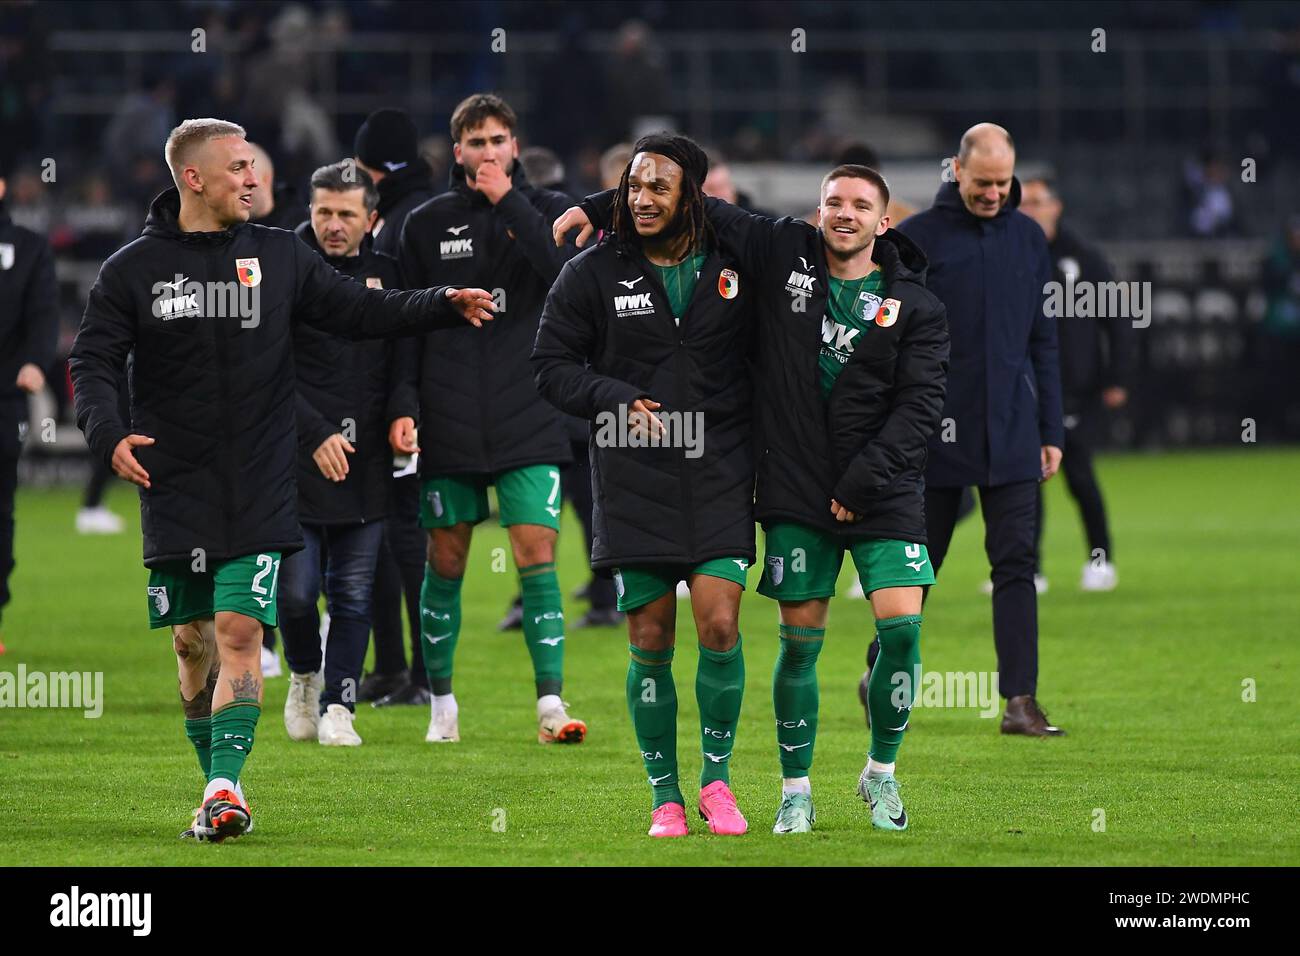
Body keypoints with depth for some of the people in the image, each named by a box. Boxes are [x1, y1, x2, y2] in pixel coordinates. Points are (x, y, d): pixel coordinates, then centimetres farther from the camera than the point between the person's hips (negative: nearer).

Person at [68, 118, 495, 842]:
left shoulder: (279, 256, 7)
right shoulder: (134, 270, 2)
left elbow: (360, 310, 9)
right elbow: (93, 361, 1)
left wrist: (444, 305, -4)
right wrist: (109, 432, -17)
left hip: (259, 494, 0)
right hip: (176, 490, 0)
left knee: (240, 632, -12)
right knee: (194, 641, 5)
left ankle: (226, 783, -17)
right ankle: (219, 787, 16)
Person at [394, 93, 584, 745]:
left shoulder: (546, 210, 6)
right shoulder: (427, 224, 8)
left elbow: (569, 273, -14)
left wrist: (509, 203, -14)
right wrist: (403, 405, -3)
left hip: (529, 421, -1)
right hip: (449, 423, 1)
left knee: (537, 555, -10)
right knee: (445, 561, 5)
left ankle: (551, 703, -10)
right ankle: (442, 703, 16)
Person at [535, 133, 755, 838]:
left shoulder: (735, 266, 4)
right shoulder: (594, 272, 1)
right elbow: (551, 364, 5)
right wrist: (618, 401, -10)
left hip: (719, 474, 0)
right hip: (633, 479, 0)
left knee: (719, 626, -10)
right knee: (650, 640, 1)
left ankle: (717, 777, 9)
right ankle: (664, 793, 13)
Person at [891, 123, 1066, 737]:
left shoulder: (1027, 238, 10)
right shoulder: (914, 239, -2)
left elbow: (1043, 340, 14)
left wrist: (1050, 430, 10)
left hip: (1011, 433, 3)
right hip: (937, 432, -3)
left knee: (1016, 564, -4)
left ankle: (1020, 700, -7)